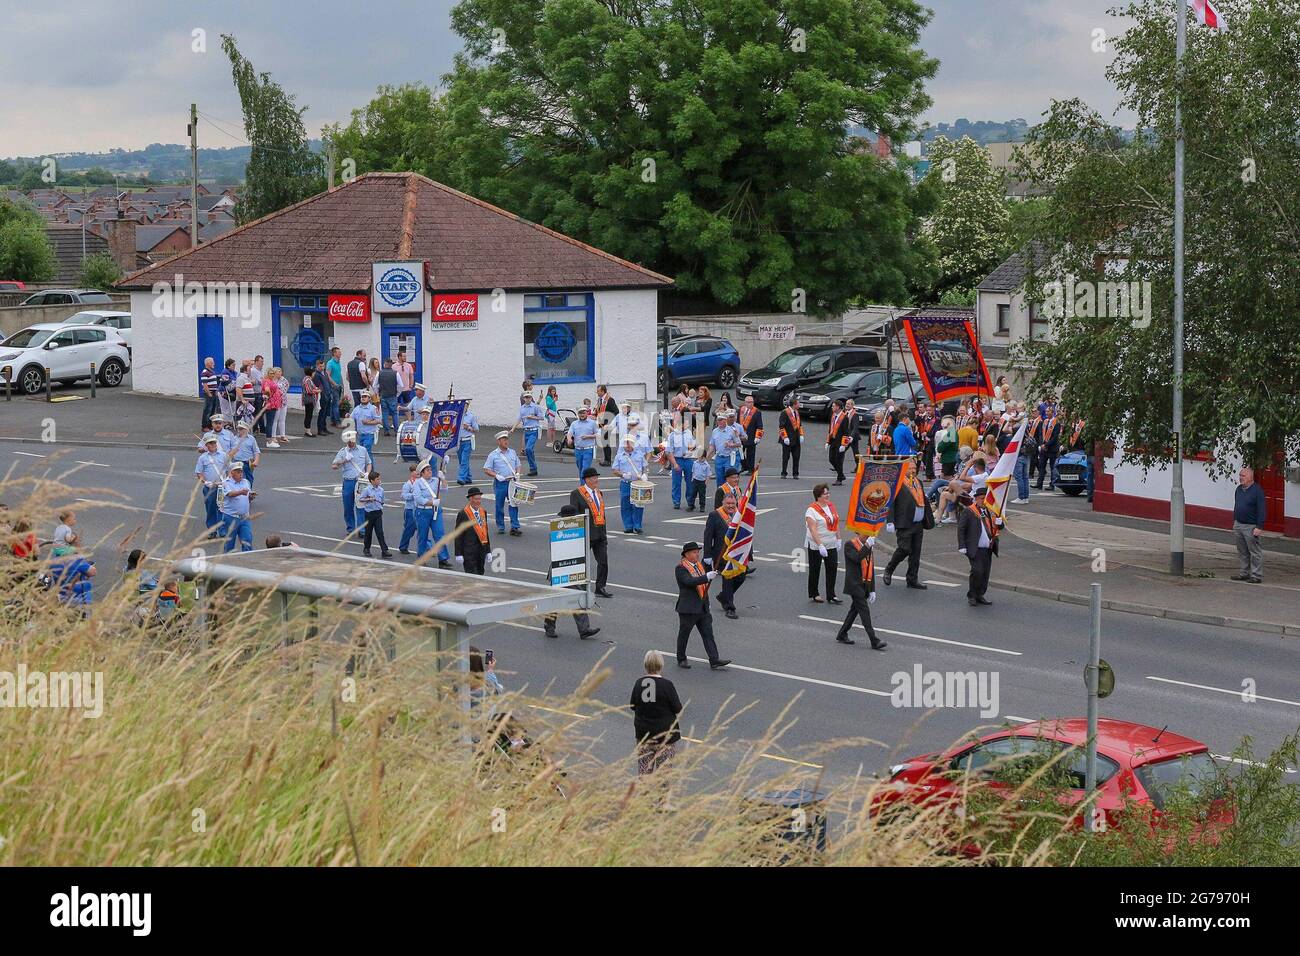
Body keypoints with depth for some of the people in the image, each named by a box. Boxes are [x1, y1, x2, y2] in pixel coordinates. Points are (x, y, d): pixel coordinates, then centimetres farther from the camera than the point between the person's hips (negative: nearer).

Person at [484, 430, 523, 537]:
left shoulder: (512, 452, 11)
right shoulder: (493, 455, -1)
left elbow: (518, 465, 20)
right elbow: (486, 470, -2)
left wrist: (517, 473, -1)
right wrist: (496, 475, -16)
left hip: (512, 482, 3)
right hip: (500, 483, -3)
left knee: (514, 504, -5)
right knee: (499, 506, 5)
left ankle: (514, 527, -4)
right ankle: (500, 527, 16)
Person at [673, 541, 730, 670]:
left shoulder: (699, 565, 13)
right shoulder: (680, 568, -12)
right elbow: (689, 581, -30)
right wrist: (707, 577, -35)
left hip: (703, 607, 7)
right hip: (688, 608, -7)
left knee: (708, 633, 1)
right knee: (684, 634, 7)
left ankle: (714, 660, -2)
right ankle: (681, 659, 22)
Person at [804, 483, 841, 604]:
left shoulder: (831, 506, 8)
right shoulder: (812, 510, -14)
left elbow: (836, 523, 16)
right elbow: (813, 530, -19)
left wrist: (838, 539, 12)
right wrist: (820, 545, -24)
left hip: (831, 545, 6)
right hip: (815, 546, -6)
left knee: (832, 569, 2)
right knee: (815, 570, 6)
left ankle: (831, 595, 9)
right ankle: (813, 595, 18)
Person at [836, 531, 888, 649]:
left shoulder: (870, 547, 14)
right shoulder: (849, 545, -6)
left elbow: (871, 568, 15)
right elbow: (857, 558, -25)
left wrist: (872, 590, 12)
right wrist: (867, 545, -25)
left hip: (865, 585, 7)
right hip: (855, 585, -7)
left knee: (855, 609, 13)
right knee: (864, 611, -10)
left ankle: (842, 635, 26)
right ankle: (874, 641, -13)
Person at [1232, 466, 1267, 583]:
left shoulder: (1257, 490, -12)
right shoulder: (1239, 489, 11)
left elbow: (1262, 510, -15)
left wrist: (1259, 527, -20)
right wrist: (1234, 522, 19)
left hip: (1251, 527, -8)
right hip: (1238, 525, 8)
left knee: (1255, 552, -4)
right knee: (1242, 552, 13)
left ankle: (1257, 576, -2)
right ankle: (1245, 573, 21)